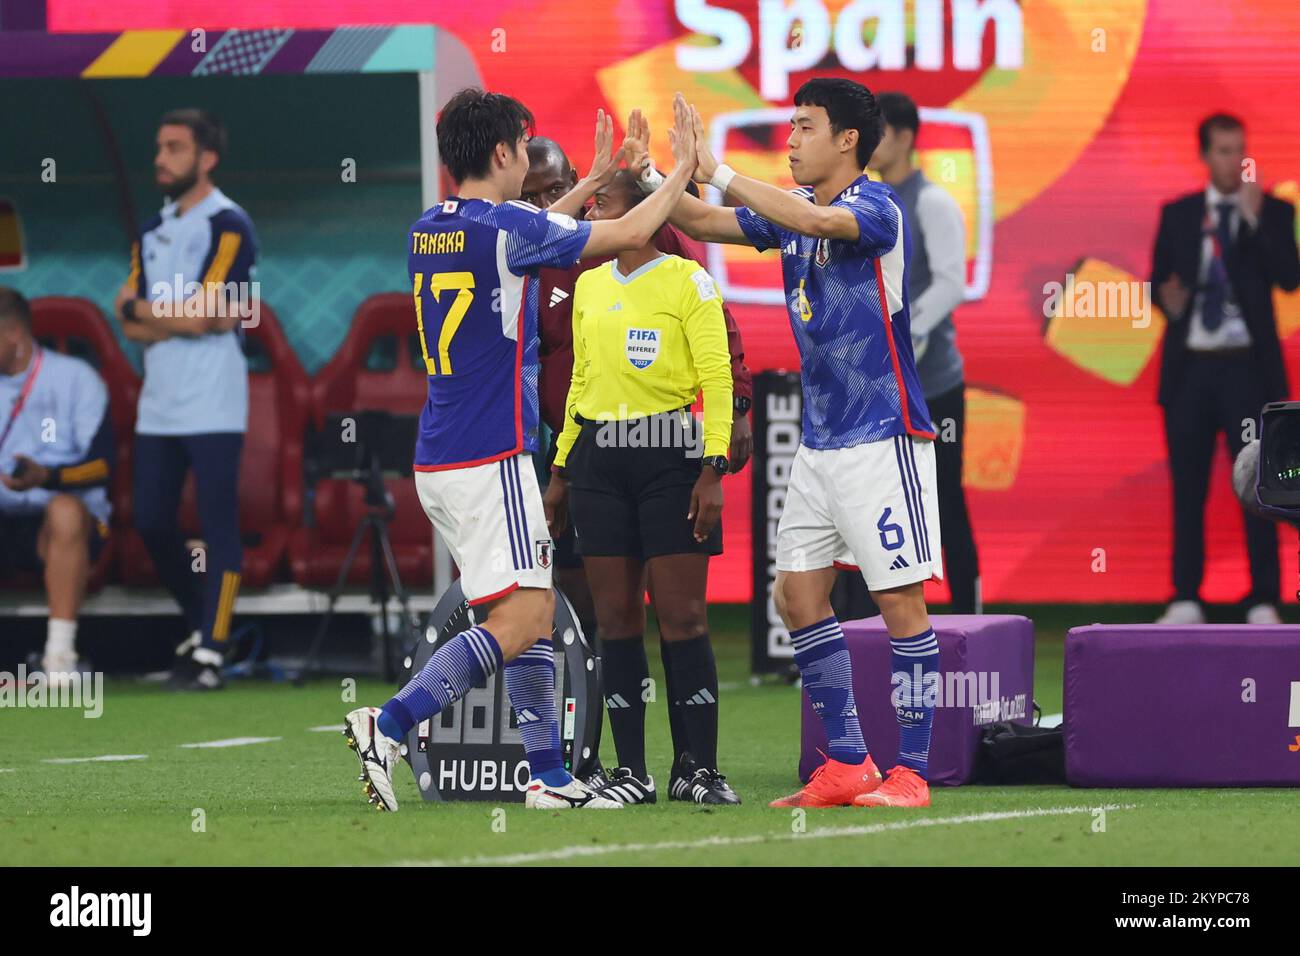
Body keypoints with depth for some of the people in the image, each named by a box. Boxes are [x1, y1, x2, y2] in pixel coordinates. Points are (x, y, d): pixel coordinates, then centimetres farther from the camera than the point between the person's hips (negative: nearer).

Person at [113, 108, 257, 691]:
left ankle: (210, 654, -6)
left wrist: (141, 307, -1)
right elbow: (132, 327, 8)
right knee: (151, 522, 7)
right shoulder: (154, 231, 16)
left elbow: (200, 315, -16)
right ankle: (203, 625, 24)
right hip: (159, 403, 8)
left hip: (211, 407, -8)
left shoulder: (227, 226, -7)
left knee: (218, 526, -6)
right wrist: (184, 316, -8)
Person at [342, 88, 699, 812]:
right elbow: (629, 234, -3)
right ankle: (389, 726, -22)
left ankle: (549, 775, 14)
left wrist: (598, 178, 38)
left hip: (441, 460, 9)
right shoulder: (507, 228, -13)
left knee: (538, 610, 14)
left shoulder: (429, 231, 11)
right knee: (518, 623, -11)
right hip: (490, 460, -9)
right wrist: (681, 171, 14)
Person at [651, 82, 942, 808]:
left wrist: (717, 172, -31)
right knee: (799, 593, 5)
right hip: (820, 441, 9)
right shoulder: (793, 209, 10)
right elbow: (703, 224, 16)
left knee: (900, 599, -5)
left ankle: (912, 770, -2)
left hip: (882, 435, -9)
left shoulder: (876, 206, -13)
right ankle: (846, 763, 10)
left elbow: (819, 220, -33)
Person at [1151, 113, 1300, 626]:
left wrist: (1253, 219, -20)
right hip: (1190, 367, 2)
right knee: (1187, 488, 5)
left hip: (1247, 367, -2)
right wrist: (1166, 297, -11)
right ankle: (1185, 600, 11)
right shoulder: (1177, 214, 9)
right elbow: (1157, 280, 11)